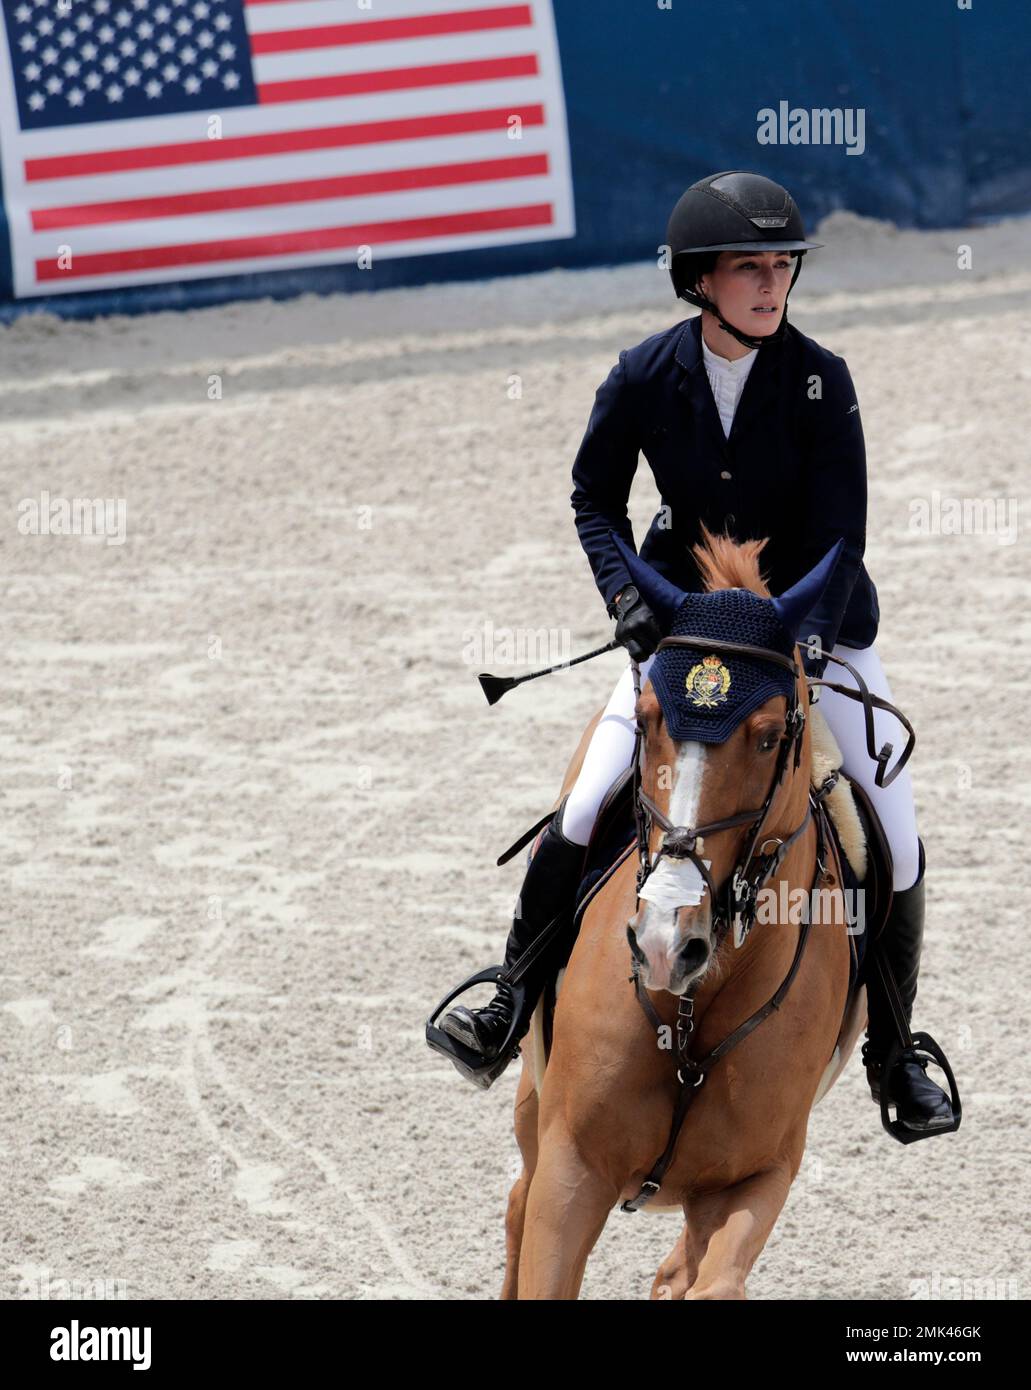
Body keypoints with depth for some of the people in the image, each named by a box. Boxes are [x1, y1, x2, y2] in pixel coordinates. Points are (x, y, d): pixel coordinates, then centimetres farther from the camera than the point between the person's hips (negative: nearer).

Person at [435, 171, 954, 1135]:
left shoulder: (818, 379, -16)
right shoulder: (646, 375, -12)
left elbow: (839, 532, -17)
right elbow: (595, 501, 1)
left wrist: (805, 639, -30)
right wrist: (627, 595, -15)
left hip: (816, 617, 0)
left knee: (896, 842, -5)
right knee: (586, 808, -14)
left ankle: (892, 1050, 13)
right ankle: (517, 1001, 4)